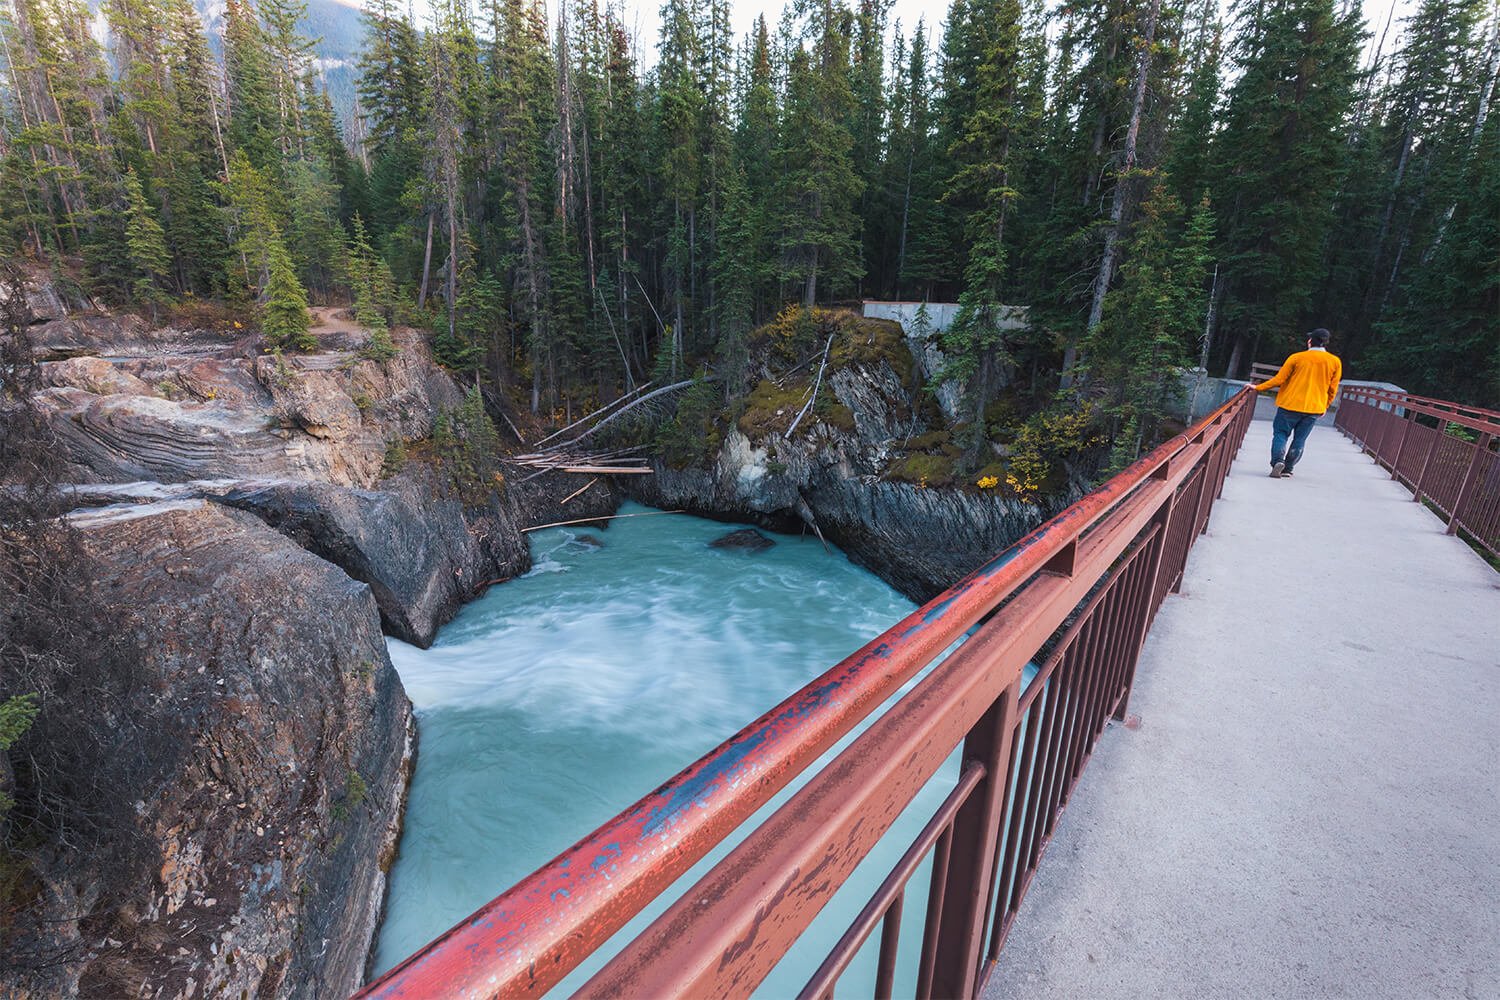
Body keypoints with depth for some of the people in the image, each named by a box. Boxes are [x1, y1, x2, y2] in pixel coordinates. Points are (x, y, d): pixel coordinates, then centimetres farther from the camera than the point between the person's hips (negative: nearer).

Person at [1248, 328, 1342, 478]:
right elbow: (1333, 390, 7)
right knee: (1299, 440, 11)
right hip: (1314, 409, 3)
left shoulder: (1296, 357, -7)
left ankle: (1278, 461, -15)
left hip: (1290, 405, -2)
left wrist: (1257, 388, 3)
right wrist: (1324, 407, 19)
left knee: (1280, 434, 7)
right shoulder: (1335, 362, 2)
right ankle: (1288, 469, 9)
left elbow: (1279, 379, -7)